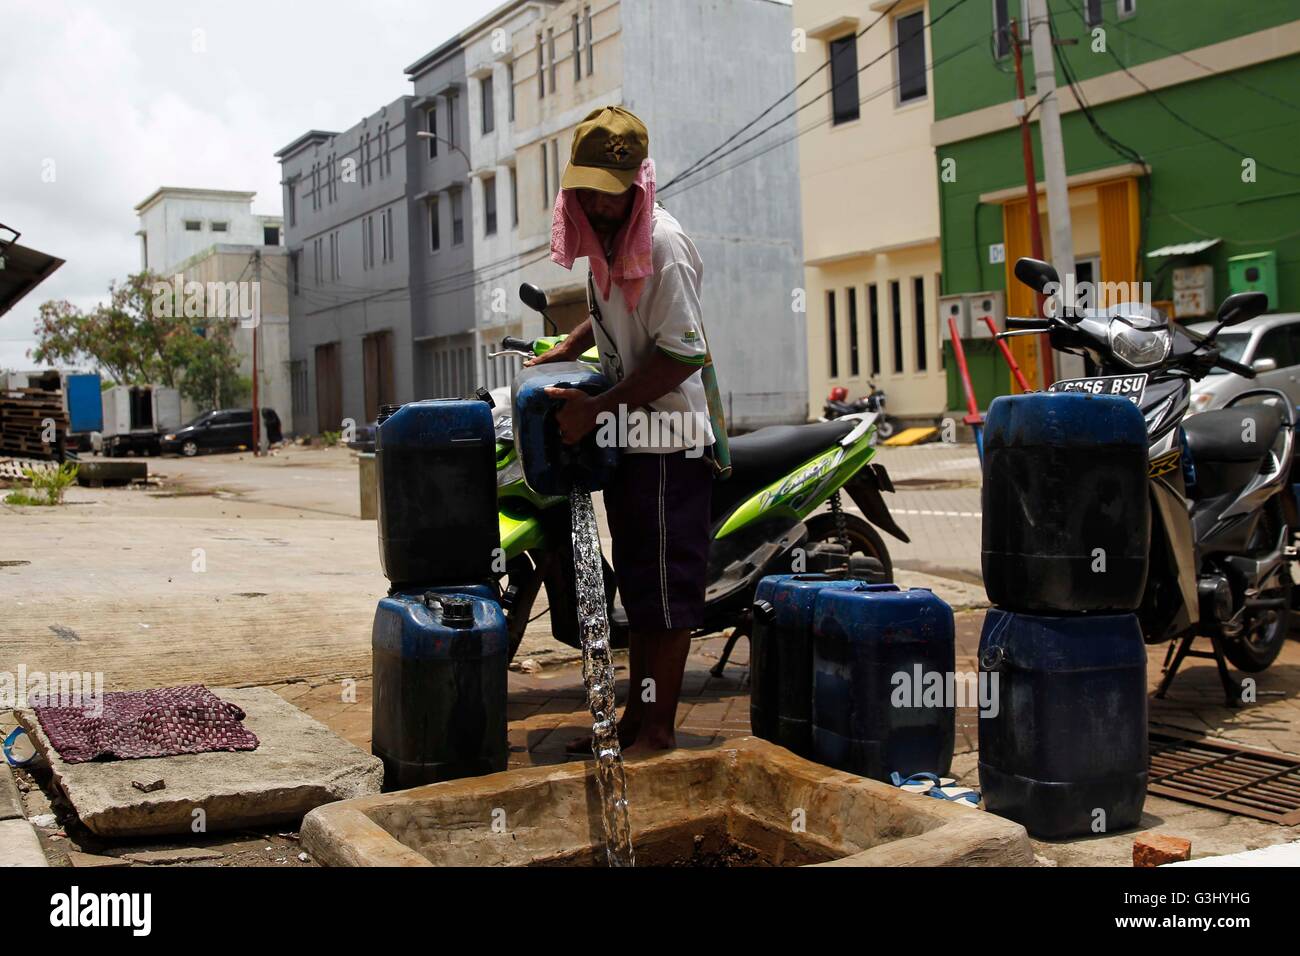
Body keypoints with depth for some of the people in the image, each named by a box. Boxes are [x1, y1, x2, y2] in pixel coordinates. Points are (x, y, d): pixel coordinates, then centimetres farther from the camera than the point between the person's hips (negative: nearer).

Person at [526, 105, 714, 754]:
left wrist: (596, 408, -20)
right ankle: (635, 716, 26)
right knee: (636, 580, 15)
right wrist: (564, 351, 16)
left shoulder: (660, 244, -17)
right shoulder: (605, 238, 11)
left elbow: (683, 354, -22)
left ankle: (659, 731, 6)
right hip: (628, 434, 10)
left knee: (663, 584, -3)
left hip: (667, 438, -9)